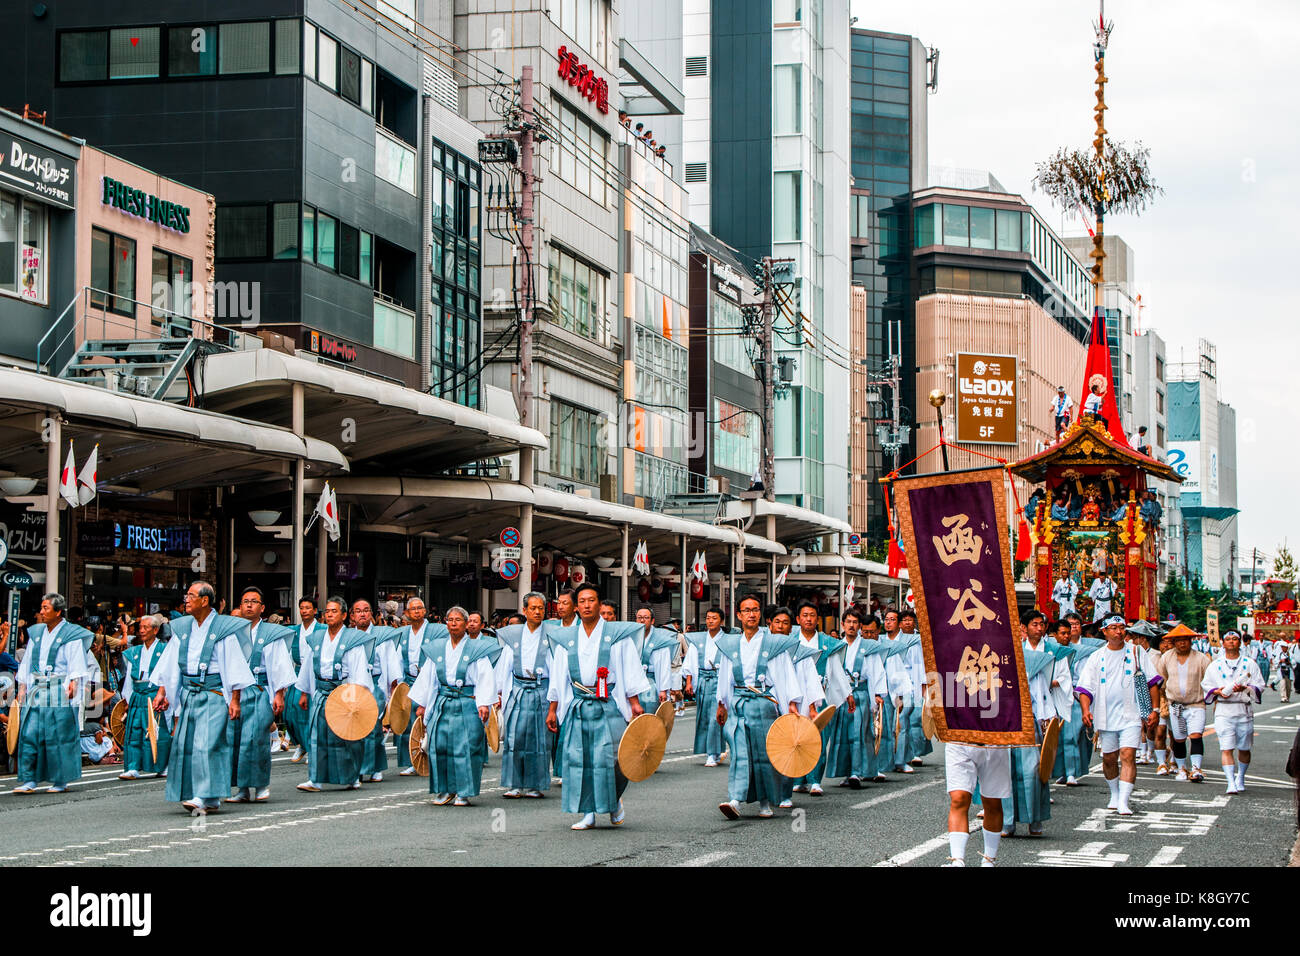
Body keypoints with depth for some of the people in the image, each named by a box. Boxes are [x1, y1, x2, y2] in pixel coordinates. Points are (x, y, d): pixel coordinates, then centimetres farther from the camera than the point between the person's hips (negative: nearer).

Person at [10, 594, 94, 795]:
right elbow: (27, 662, 18)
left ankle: (61, 782, 6)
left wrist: (73, 684, -21)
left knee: (59, 736, -3)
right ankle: (29, 781, 0)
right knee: (29, 734, -2)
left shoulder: (71, 635, -3)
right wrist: (22, 686, 11)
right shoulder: (36, 633, 14)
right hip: (35, 691, 5)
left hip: (59, 692, -5)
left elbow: (77, 665, -8)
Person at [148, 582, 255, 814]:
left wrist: (235, 700, -11)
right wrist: (162, 692, 7)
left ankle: (206, 795, -15)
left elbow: (234, 665, -7)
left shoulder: (223, 628, -6)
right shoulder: (182, 628, 10)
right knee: (185, 744, 3)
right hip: (188, 694, 6)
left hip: (213, 693, -6)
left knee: (207, 743, -15)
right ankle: (211, 801, 9)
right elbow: (170, 664, 14)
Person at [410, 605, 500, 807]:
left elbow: (486, 678, -4)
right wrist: (422, 705, 13)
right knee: (439, 745, -1)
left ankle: (463, 792, 3)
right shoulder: (437, 648, 12)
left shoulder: (477, 649, 0)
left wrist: (484, 703, -15)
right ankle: (445, 790, 10)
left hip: (467, 705, -4)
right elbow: (427, 677, 16)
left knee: (466, 748, -6)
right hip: (442, 704, 4)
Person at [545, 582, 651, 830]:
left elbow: (630, 671, 3)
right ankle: (588, 813, 4)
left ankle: (616, 800, 19)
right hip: (577, 707, 3)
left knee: (609, 757, -8)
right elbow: (558, 678, 15)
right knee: (577, 758, -2)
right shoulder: (566, 638, 11)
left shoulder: (617, 635, 3)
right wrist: (552, 709, 12)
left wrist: (635, 703, -3)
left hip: (608, 706, -3)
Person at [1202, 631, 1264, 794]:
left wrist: (1245, 688, -14)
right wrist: (1218, 691, -7)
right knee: (1226, 748, -11)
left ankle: (1240, 778, 30)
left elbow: (1259, 685, 4)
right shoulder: (1215, 665, 11)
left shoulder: (1249, 664, 8)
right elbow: (1206, 685, 13)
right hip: (1223, 710, -1)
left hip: (1244, 711, 1)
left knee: (1244, 748, 9)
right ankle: (1231, 782, -15)